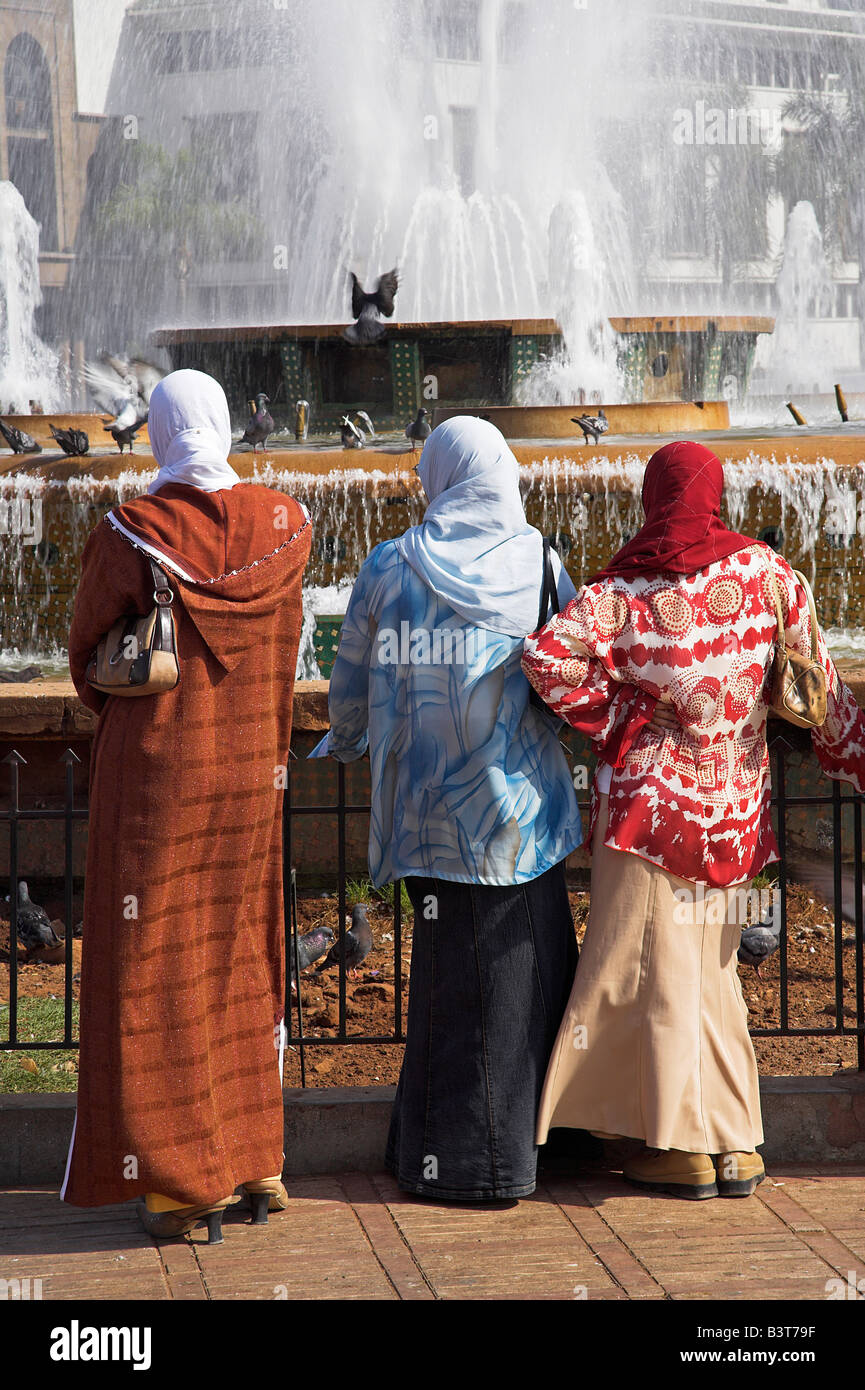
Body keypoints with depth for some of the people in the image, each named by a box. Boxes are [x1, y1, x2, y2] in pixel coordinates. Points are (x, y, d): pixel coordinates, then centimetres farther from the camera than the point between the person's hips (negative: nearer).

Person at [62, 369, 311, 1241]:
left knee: (158, 971, 2)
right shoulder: (283, 528, -3)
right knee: (242, 960, 17)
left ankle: (182, 1181, 1)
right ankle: (254, 1162, 23)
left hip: (153, 775, -4)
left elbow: (87, 653, 0)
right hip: (249, 774, 4)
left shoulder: (127, 536, -14)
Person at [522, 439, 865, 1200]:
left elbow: (548, 657, -21)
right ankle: (736, 1143, 14)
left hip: (653, 798, -3)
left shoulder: (624, 592, -7)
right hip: (736, 805, 3)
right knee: (713, 972, 14)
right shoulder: (764, 573, -2)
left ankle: (682, 1145, 5)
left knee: (659, 972, 5)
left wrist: (613, 717, -7)